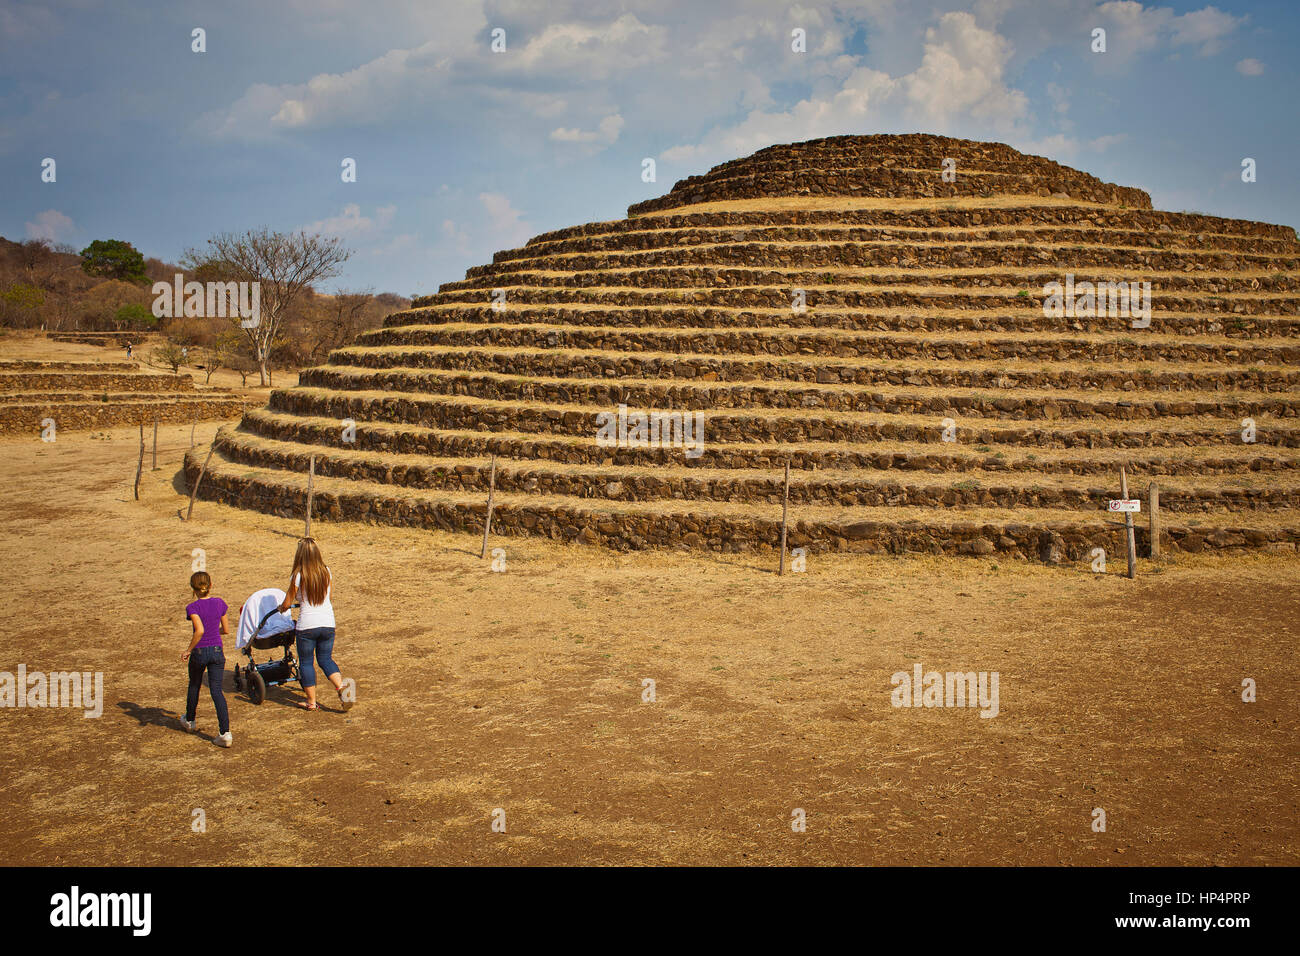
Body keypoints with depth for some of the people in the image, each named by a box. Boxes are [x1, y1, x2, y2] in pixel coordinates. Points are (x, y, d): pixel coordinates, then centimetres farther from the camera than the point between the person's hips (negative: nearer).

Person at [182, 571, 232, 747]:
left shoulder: (192, 607, -12)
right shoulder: (219, 603, 0)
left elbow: (200, 630, -25)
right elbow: (225, 630, 8)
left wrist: (188, 650, -14)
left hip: (199, 652, -2)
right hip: (217, 651, 2)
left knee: (194, 686, 22)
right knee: (217, 691, 0)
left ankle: (190, 721, 44)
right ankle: (225, 733, -11)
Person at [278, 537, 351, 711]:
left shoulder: (297, 576, -12)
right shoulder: (326, 572, 0)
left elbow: (287, 604, -2)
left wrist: (281, 607, 20)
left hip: (307, 625, -4)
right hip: (328, 623, 4)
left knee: (306, 662, 13)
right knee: (325, 659, 18)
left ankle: (311, 701, 18)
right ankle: (341, 687, -4)